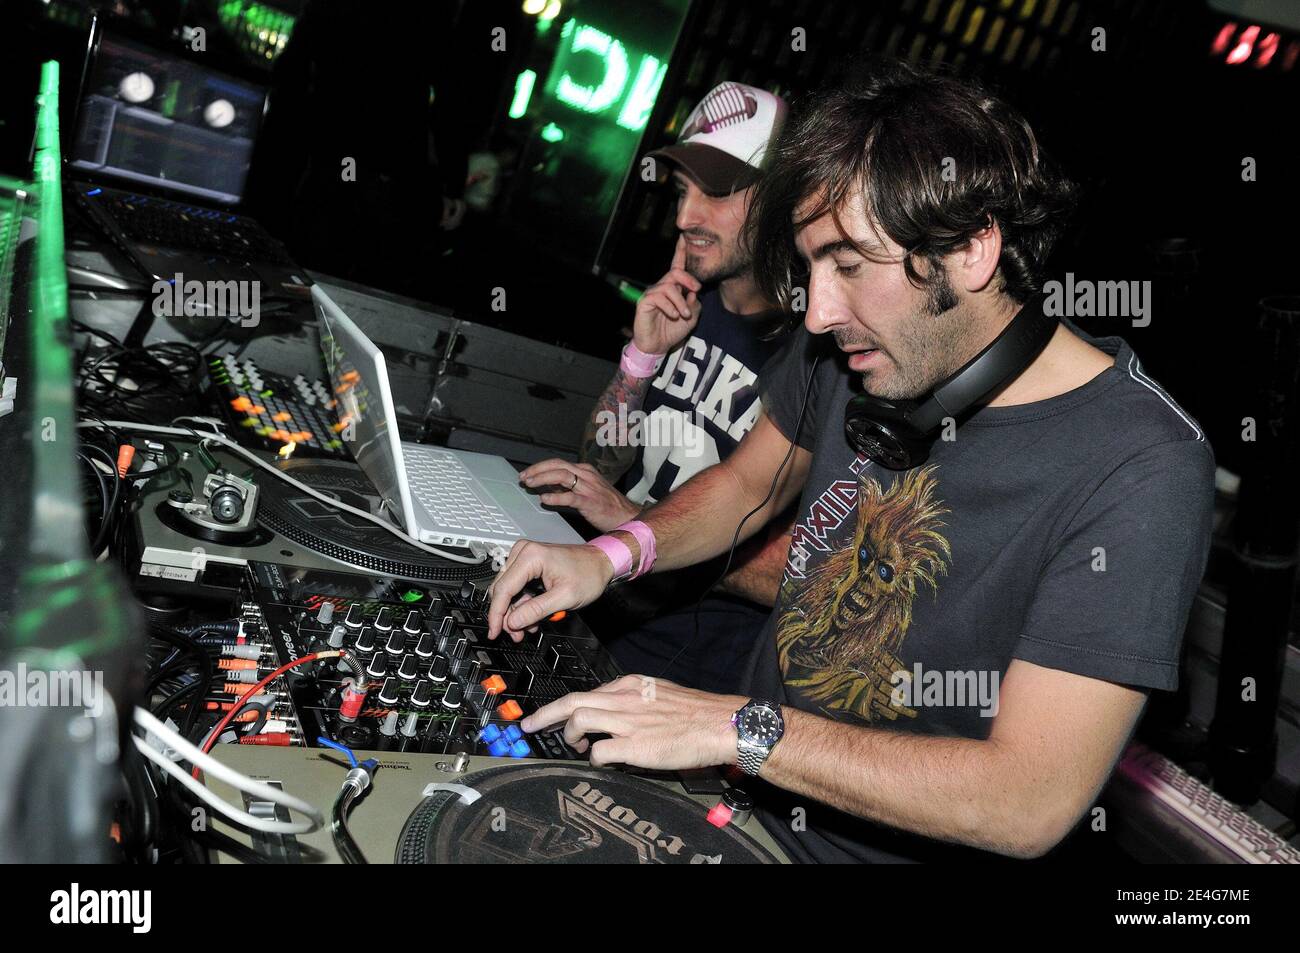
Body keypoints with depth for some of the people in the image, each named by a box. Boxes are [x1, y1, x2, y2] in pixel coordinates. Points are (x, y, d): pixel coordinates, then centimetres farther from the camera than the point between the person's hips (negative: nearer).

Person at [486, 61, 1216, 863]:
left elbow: (1032, 805, -26)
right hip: (743, 793, 5)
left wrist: (740, 729, -26)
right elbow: (749, 478, 13)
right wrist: (616, 553, -5)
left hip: (897, 845, -5)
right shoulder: (852, 349, -5)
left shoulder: (1142, 472, -24)